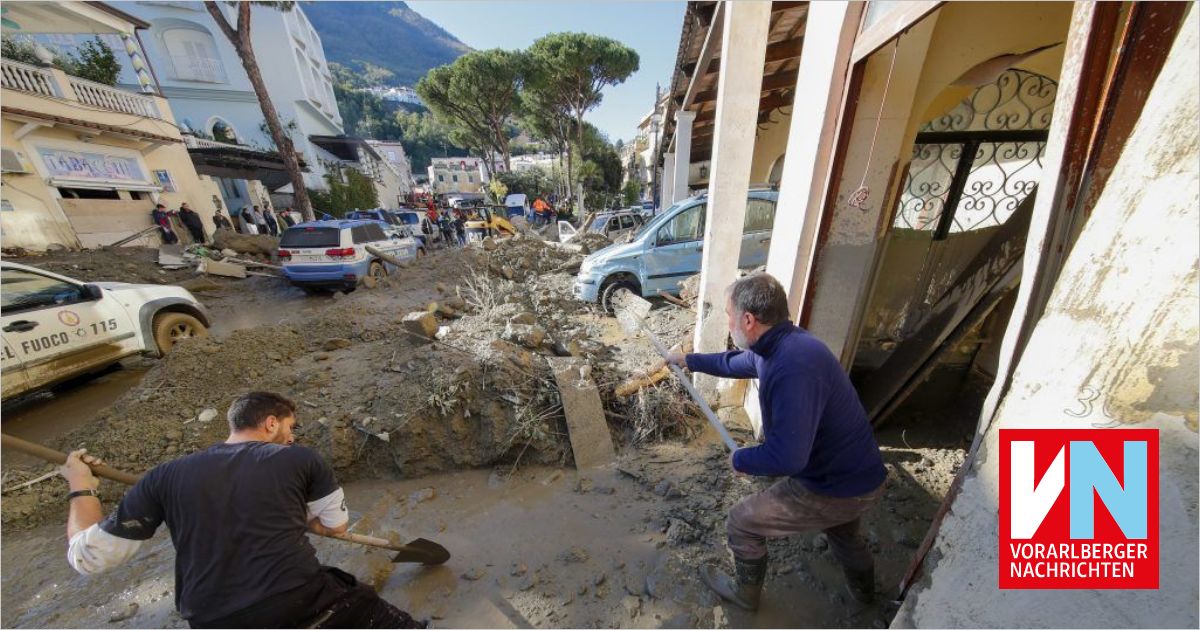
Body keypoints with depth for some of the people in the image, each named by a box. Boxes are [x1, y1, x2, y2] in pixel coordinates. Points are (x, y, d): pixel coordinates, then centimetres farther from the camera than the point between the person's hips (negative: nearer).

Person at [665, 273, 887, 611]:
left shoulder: (793, 367, -36)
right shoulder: (782, 343, -5)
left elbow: (787, 457, -37)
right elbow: (734, 362, 14)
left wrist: (740, 460, -17)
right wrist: (689, 360, 24)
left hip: (834, 487, -9)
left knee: (741, 523, 10)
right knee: (842, 529, 39)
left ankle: (746, 592, 38)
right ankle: (862, 587, 68)